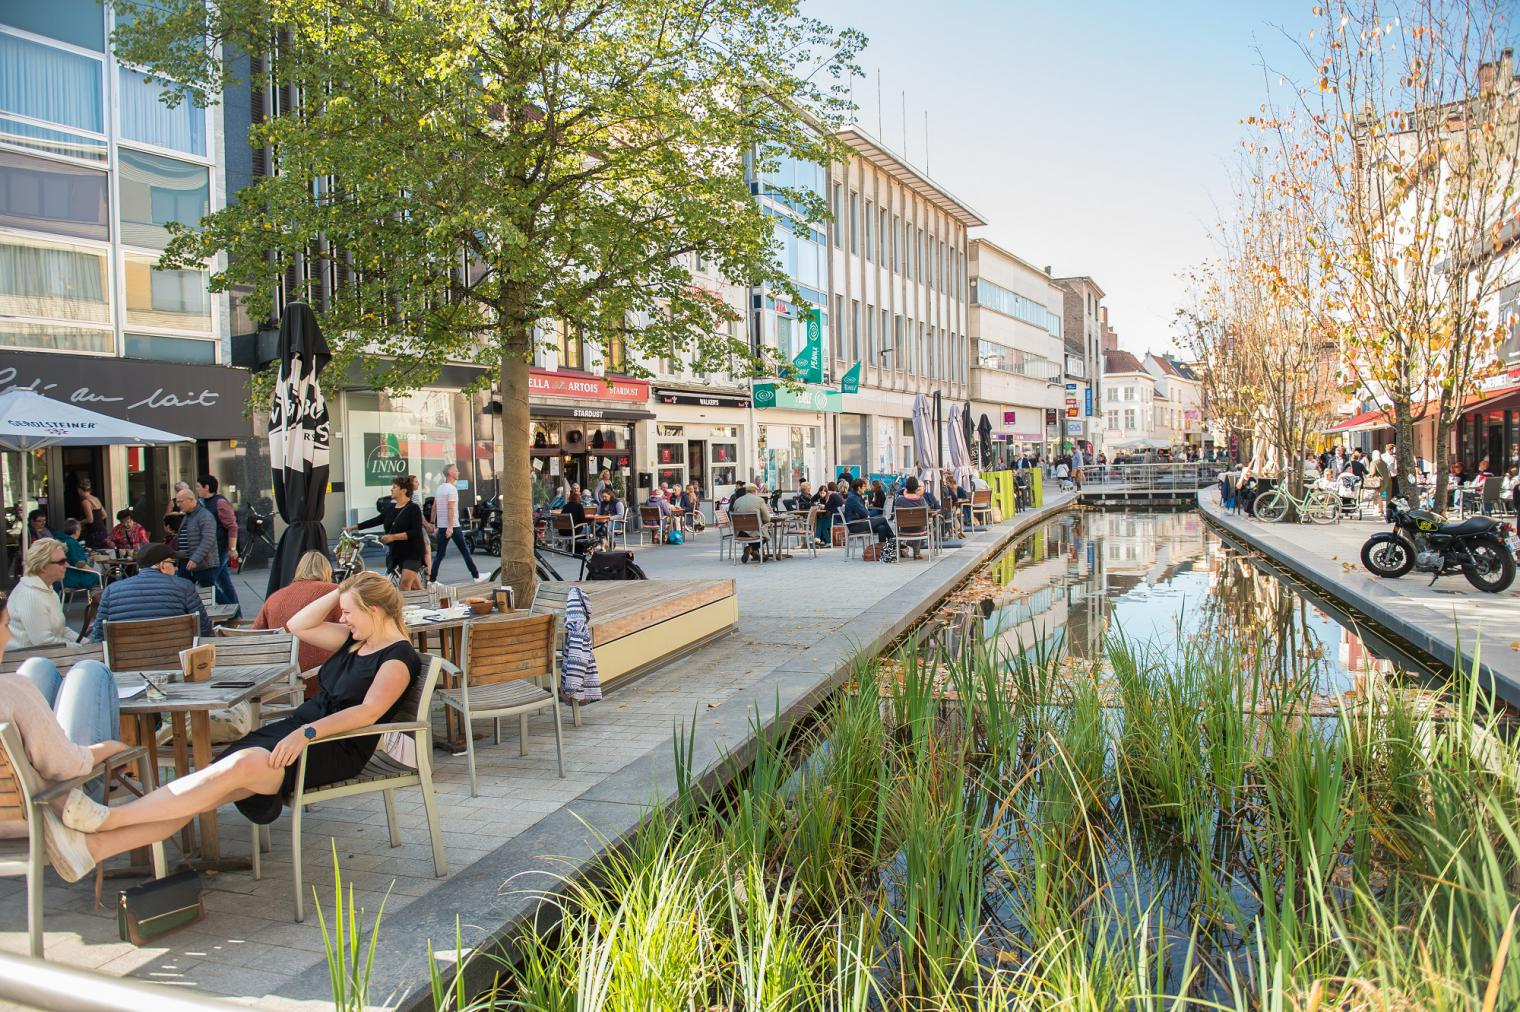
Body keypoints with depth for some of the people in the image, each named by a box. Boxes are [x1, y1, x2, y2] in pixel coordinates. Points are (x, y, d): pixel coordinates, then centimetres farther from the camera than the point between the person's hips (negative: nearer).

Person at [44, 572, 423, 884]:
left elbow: (368, 711, -22)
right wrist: (341, 590, 11)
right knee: (208, 790, -10)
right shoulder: (356, 638, 18)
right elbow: (299, 626, 19)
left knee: (240, 765, -30)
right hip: (298, 730, 8)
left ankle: (107, 818, -30)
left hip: (337, 749, -8)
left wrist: (306, 733, -30)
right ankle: (95, 845, -19)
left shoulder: (398, 657, -9)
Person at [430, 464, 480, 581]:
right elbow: (451, 509, -20)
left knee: (439, 554, 6)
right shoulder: (452, 489, -13)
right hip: (453, 526, -7)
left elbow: (434, 507, 15)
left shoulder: (440, 488, 12)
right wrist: (450, 527, -23)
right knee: (465, 551, 3)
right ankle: (475, 575, 9)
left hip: (441, 526, 7)